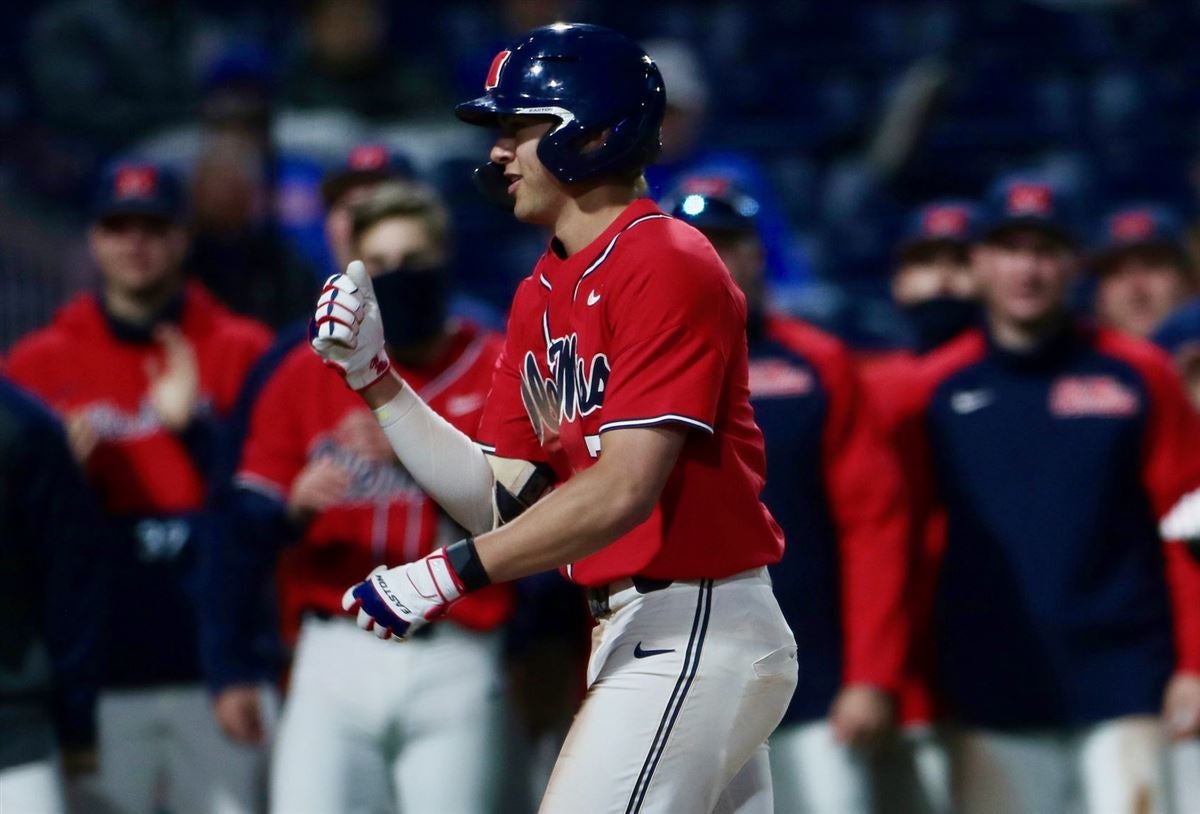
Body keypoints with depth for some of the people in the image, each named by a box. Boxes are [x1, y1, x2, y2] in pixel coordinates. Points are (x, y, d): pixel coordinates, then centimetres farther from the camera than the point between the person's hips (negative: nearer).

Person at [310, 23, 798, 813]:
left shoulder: (668, 266, -14)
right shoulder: (540, 296, 14)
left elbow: (625, 488, -23)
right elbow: (501, 501, 11)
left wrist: (451, 572, -26)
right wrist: (374, 379, 5)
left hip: (692, 639, -9)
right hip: (630, 631, 9)